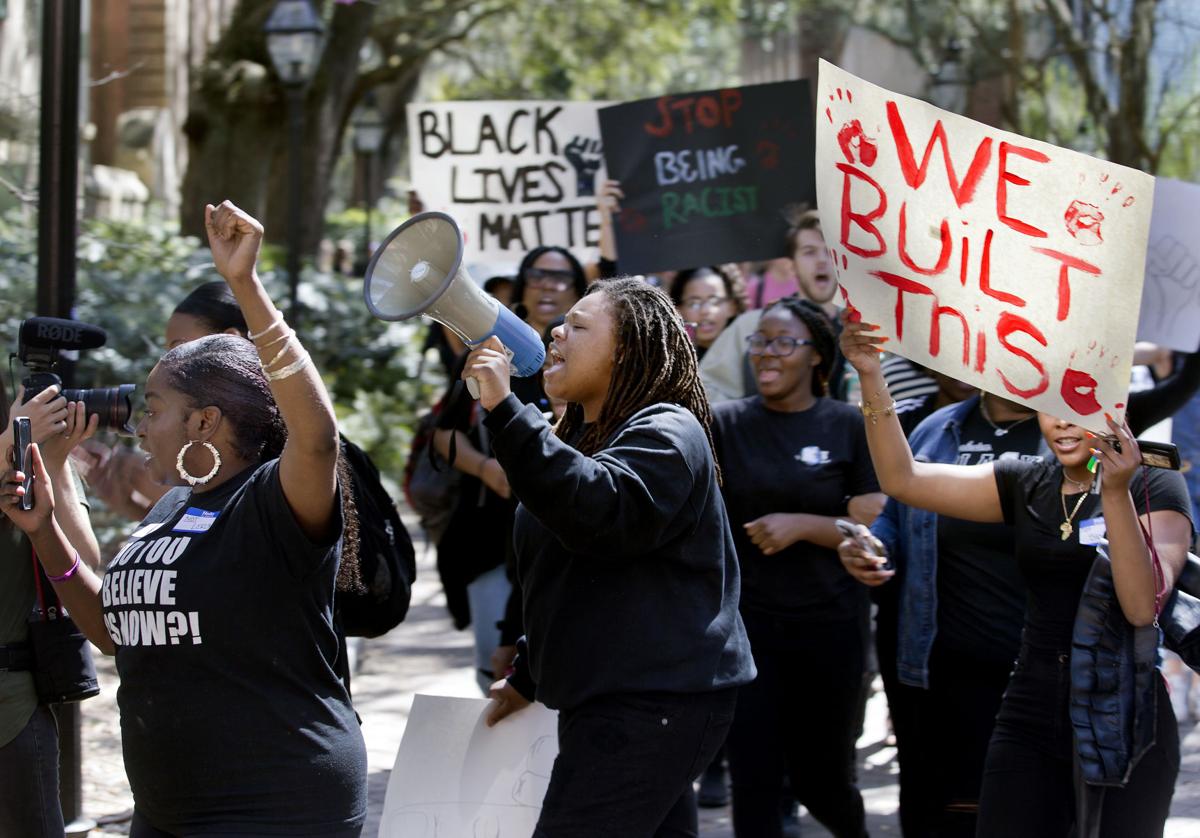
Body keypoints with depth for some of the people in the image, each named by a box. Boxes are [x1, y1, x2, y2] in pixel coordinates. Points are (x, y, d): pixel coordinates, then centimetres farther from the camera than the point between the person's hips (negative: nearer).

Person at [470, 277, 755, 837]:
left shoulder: (664, 433, -9)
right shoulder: (584, 437, 23)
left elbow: (595, 512, -30)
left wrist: (504, 411, -34)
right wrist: (529, 675, 34)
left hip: (656, 702, -10)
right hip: (609, 699, 10)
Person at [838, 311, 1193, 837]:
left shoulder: (1156, 487, -5)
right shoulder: (1024, 486, 9)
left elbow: (1143, 607, -19)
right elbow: (902, 479, 3)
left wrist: (1116, 493, -29)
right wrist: (870, 378, -8)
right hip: (1030, 719, 4)